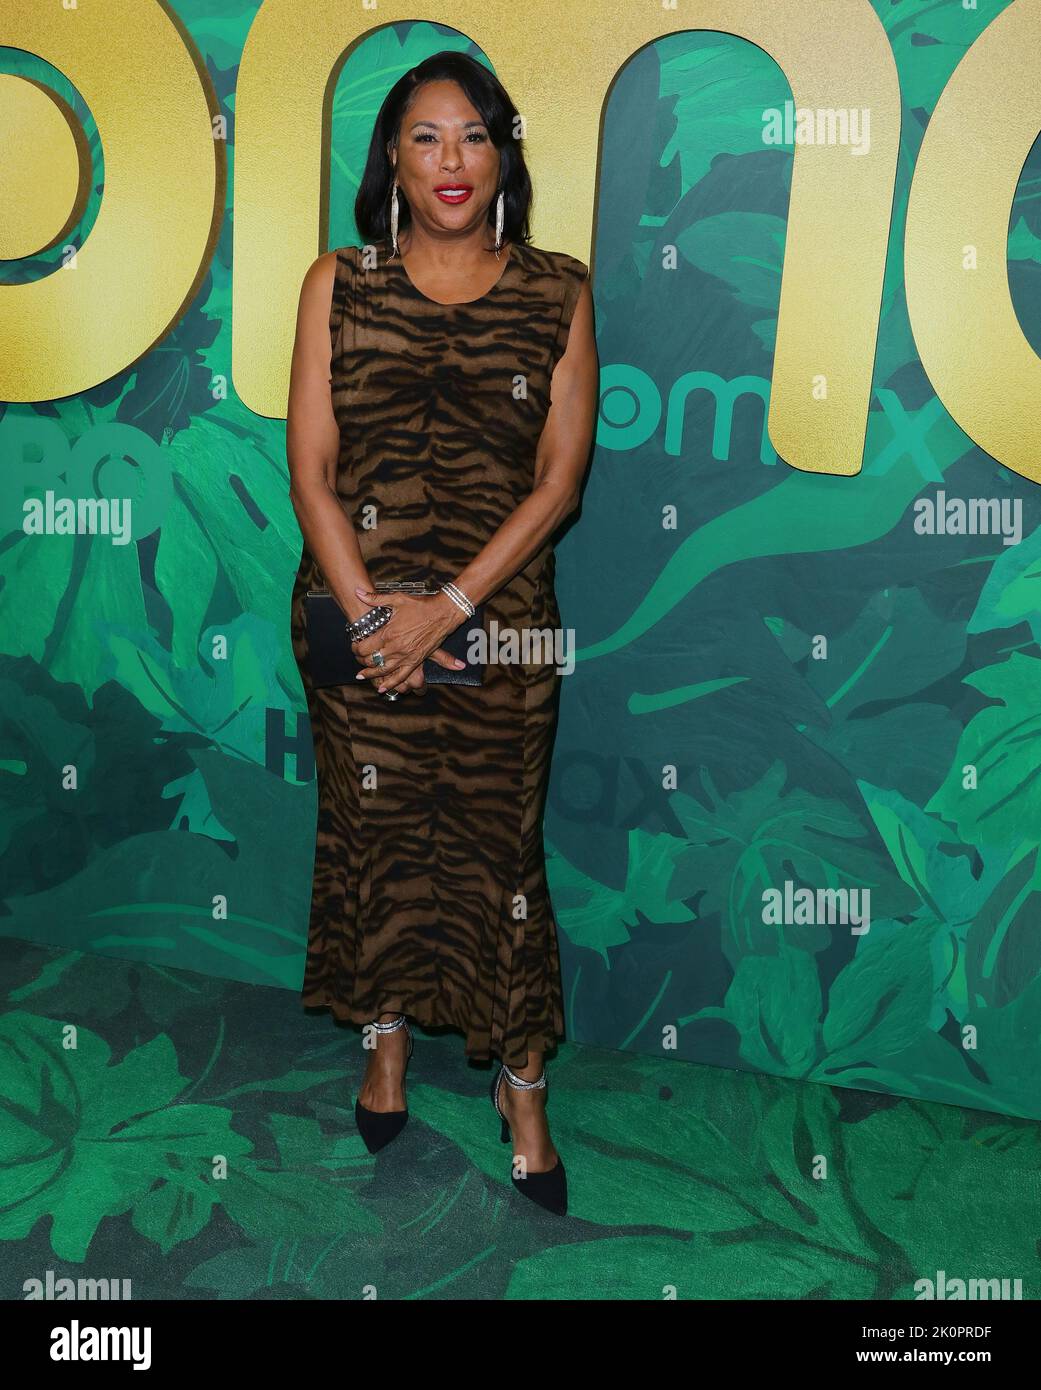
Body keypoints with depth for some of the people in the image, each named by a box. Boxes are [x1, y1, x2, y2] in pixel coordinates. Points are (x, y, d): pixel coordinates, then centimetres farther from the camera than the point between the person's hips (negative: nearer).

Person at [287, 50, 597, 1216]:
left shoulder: (556, 292, 1)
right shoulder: (340, 284, 3)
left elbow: (558, 477, -4)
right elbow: (311, 467, -2)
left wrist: (448, 606, -13)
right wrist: (371, 615, -12)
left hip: (499, 617, -1)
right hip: (356, 608, 2)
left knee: (498, 844, 5)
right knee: (371, 826, 12)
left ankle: (522, 1087, 23)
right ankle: (386, 1040, 36)